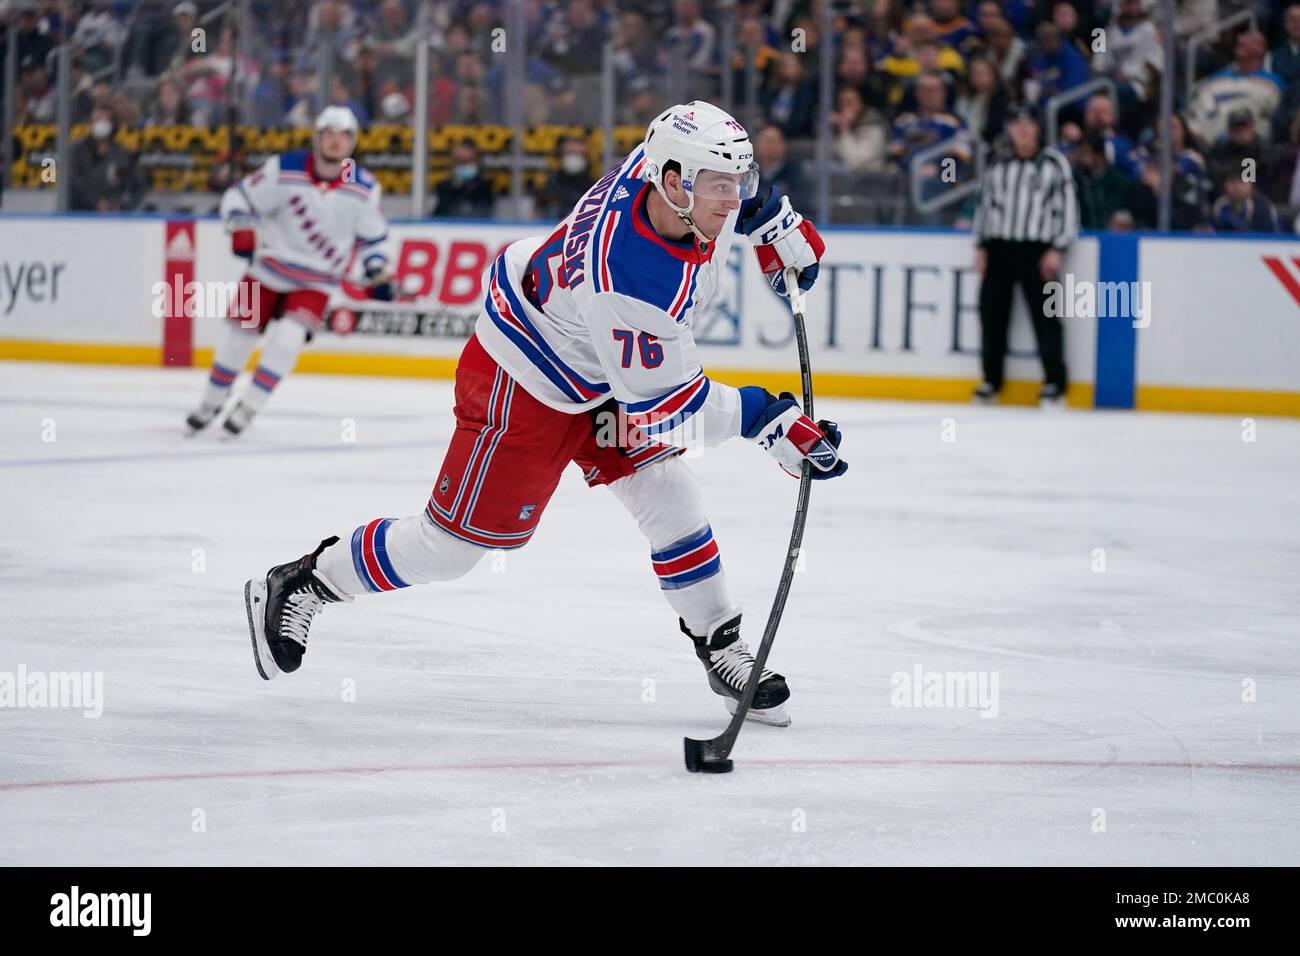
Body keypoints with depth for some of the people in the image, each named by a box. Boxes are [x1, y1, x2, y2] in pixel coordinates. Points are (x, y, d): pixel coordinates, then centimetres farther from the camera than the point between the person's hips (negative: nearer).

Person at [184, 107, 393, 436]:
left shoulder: (364, 188, -9)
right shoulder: (284, 169, -15)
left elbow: (373, 235, 6)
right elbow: (238, 196, -7)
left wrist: (377, 273, -7)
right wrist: (241, 228, -25)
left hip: (317, 281, 0)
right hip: (270, 267, 0)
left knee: (289, 337, -20)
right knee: (239, 334, 5)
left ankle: (248, 407, -7)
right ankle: (212, 401, 28)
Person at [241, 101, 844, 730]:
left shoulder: (668, 160, -19)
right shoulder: (631, 283, -41)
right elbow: (662, 407, -30)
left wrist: (775, 220, 1)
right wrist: (764, 419, -30)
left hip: (595, 365, 8)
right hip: (525, 388, -8)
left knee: (667, 495, 2)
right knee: (454, 540, 2)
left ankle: (721, 651, 14)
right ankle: (298, 586, 19)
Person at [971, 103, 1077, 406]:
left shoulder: (1054, 163, 1)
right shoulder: (999, 165, 13)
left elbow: (1067, 207, -2)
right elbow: (986, 204, 18)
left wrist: (1057, 250, -9)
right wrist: (981, 247, 10)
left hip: (1036, 251, -4)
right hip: (998, 249, 4)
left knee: (1044, 314, -8)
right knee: (992, 313, 3)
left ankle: (1054, 383, -1)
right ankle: (991, 380, 15)